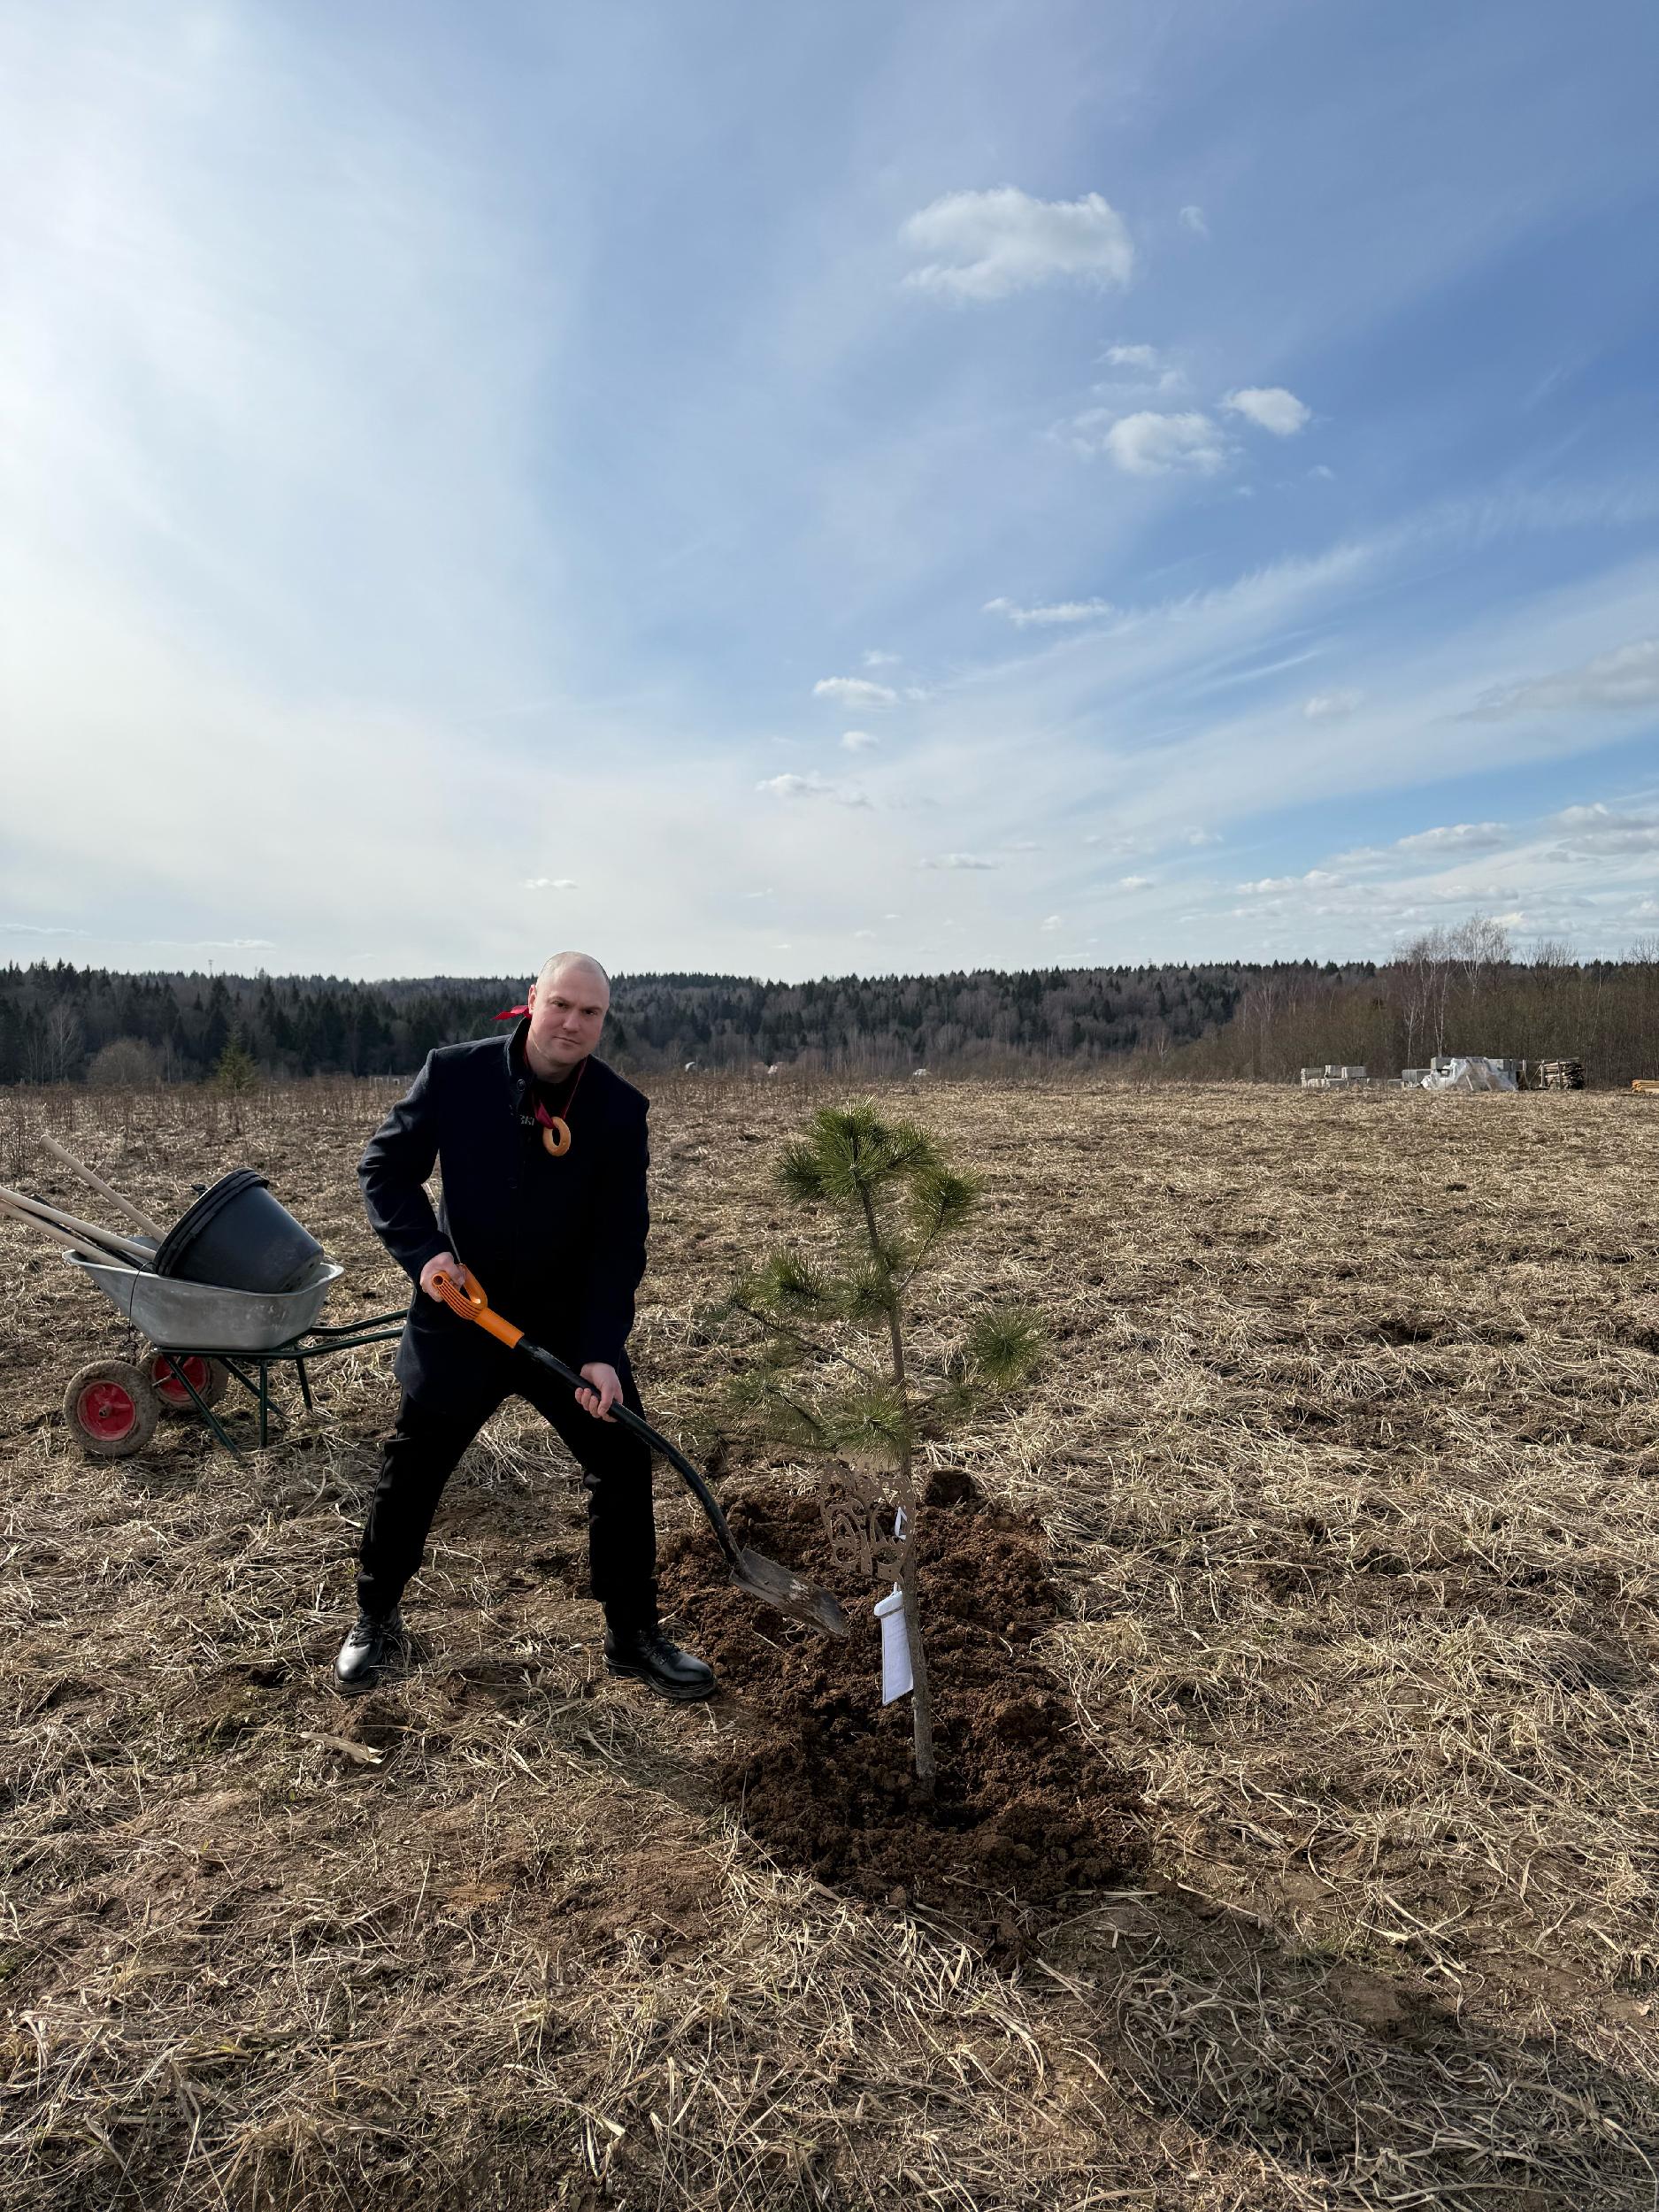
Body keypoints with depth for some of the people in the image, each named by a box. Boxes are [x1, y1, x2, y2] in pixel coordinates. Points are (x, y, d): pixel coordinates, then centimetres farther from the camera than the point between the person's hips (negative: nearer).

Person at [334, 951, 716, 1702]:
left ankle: (633, 1633, 23)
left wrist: (601, 1350, -20)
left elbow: (619, 1240, -12)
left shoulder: (620, 1109, -12)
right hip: (462, 1317, -1)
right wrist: (422, 1251, -21)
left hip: (571, 1322, 1)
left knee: (624, 1462, 3)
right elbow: (384, 1167, -4)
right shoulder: (455, 1073, -14)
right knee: (411, 1470, 11)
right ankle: (375, 1621, 37)